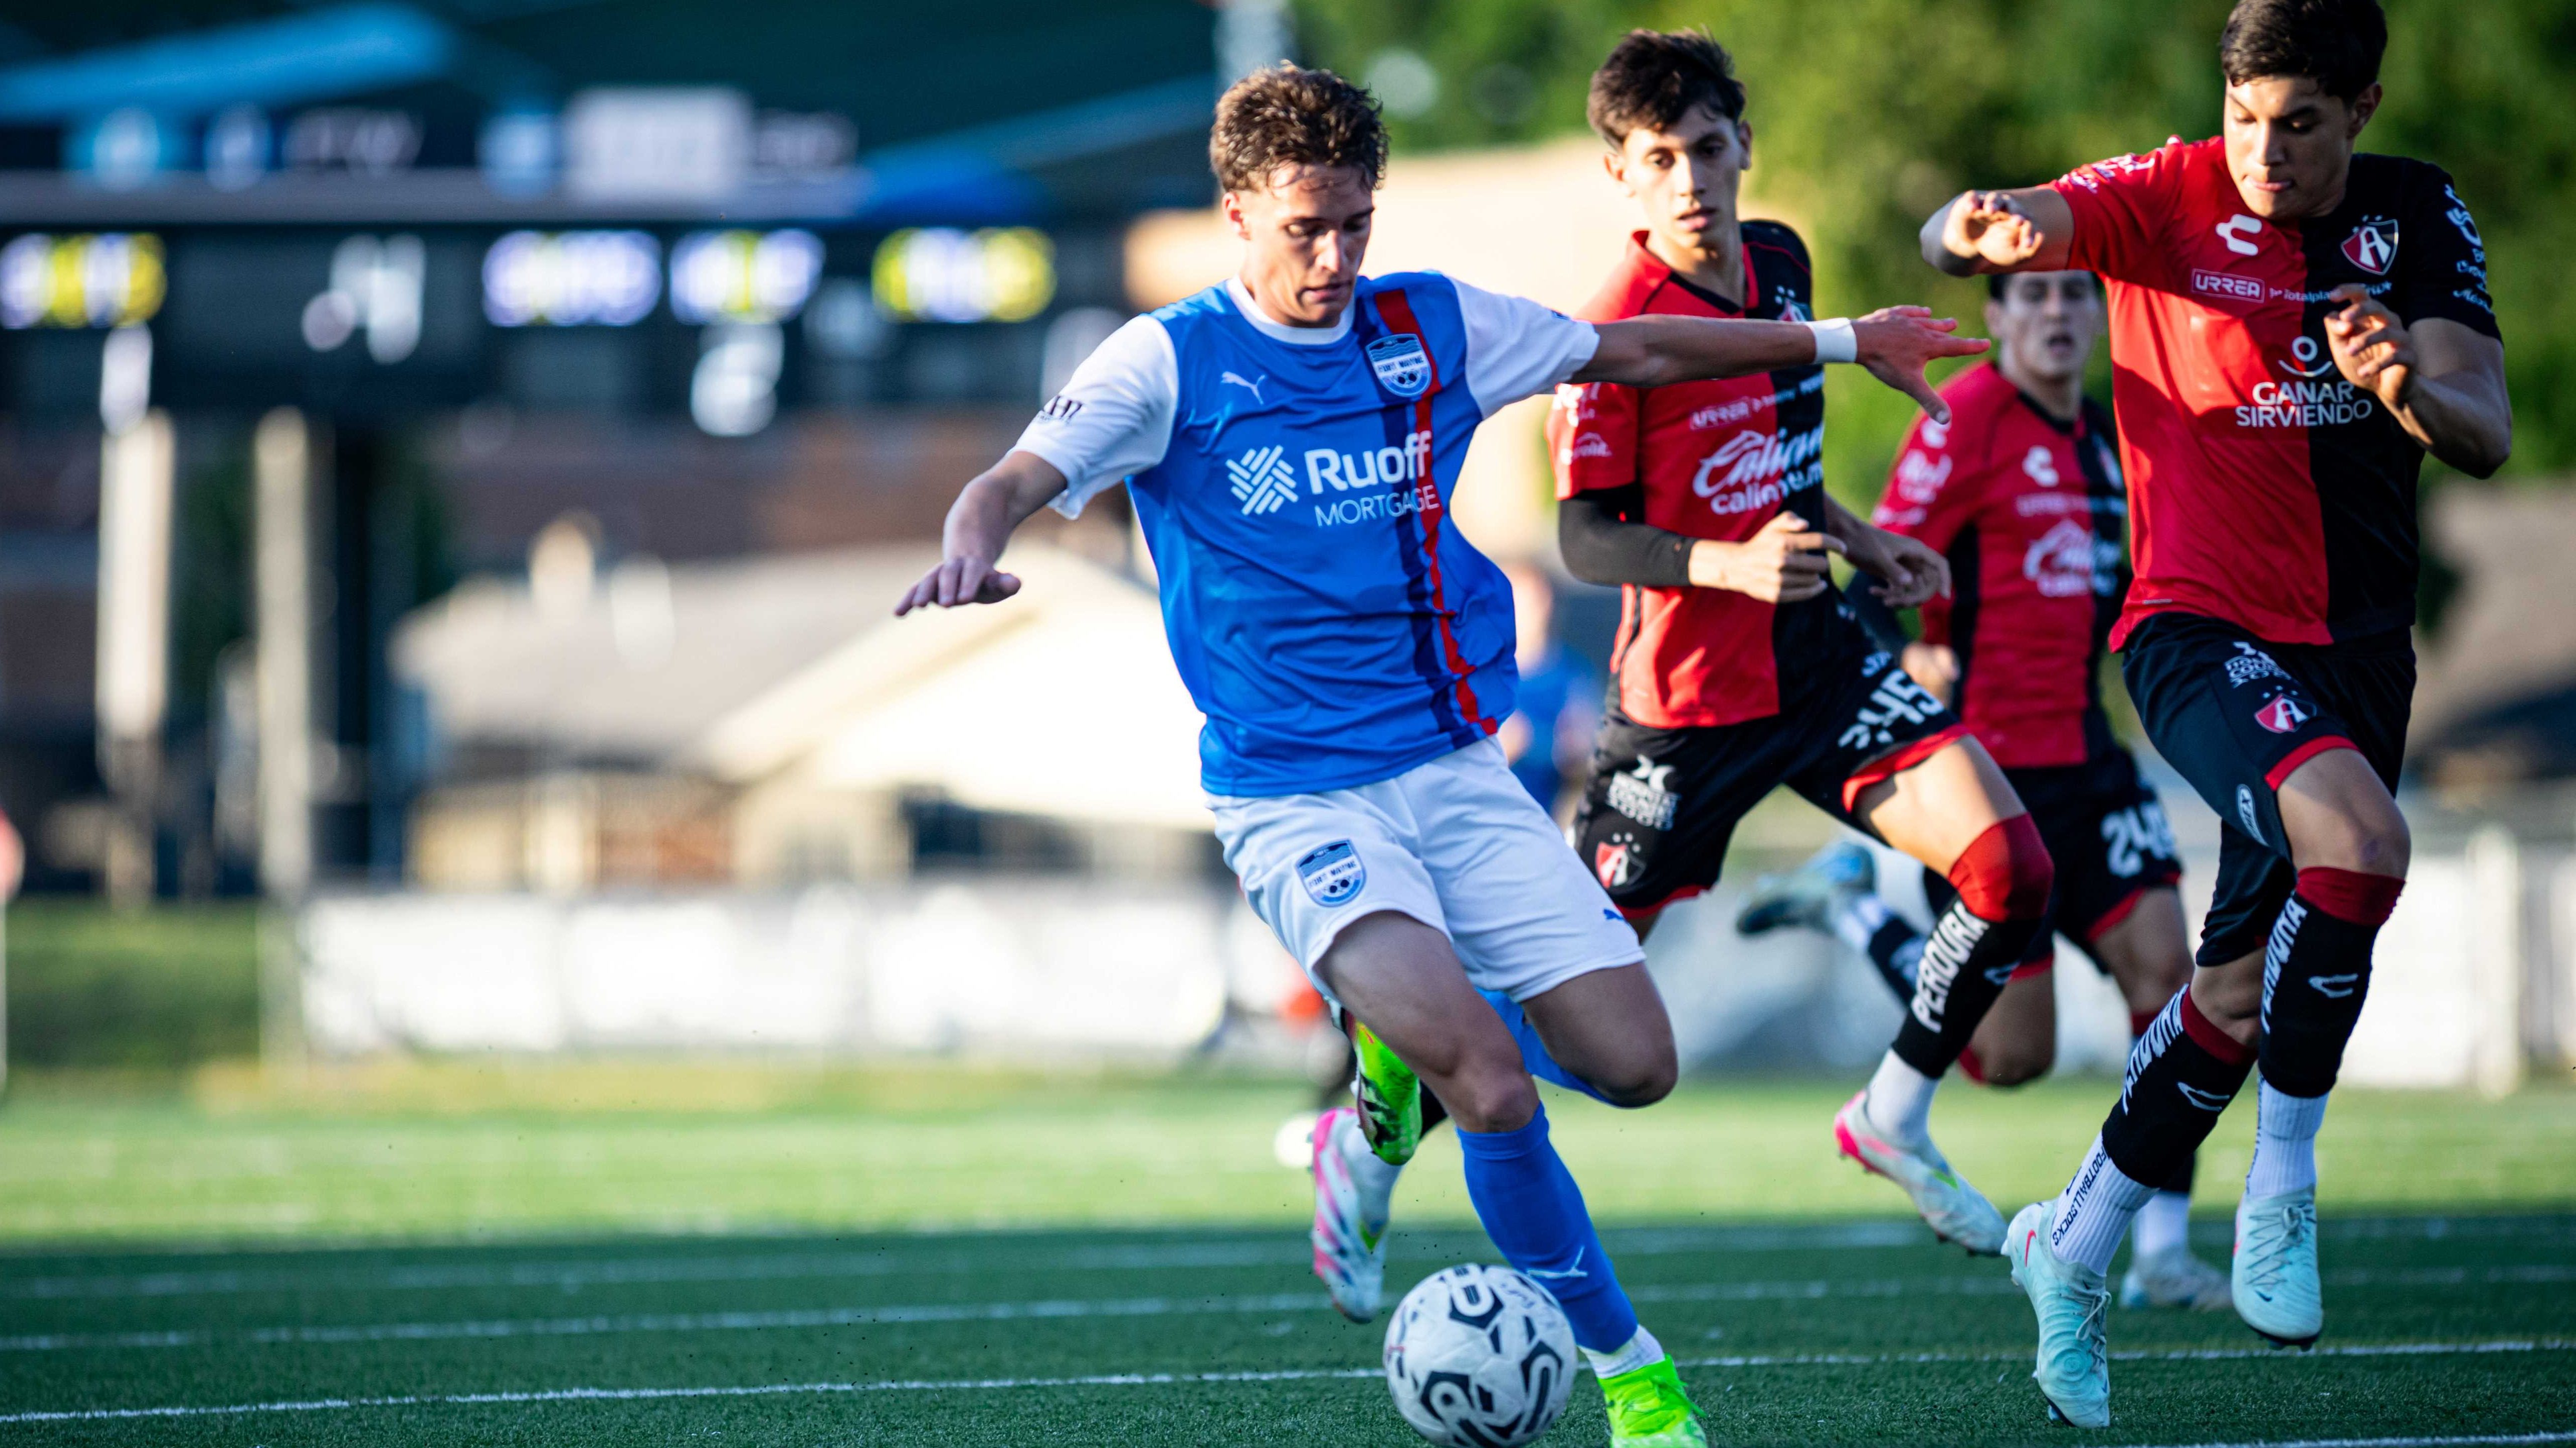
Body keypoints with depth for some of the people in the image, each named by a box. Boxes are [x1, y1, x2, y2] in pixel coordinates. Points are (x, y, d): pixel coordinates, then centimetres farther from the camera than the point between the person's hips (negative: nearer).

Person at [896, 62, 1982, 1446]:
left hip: (1454, 769, 5)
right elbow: (1019, 479, -16)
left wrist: (1836, 339, 25)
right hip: (1294, 799, -5)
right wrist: (972, 544, -40)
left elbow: (1633, 351, 20)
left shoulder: (1432, 328, 6)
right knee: (1497, 1092, -24)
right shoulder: (1172, 361, -6)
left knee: (1634, 1063, -6)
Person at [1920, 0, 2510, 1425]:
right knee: (2356, 838, -32)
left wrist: (2410, 386, -31)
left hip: (2356, 649, 5)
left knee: (2247, 983, 7)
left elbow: (2485, 434, -7)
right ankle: (2282, 1187, -17)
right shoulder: (2171, 201, -8)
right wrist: (1979, 229, -49)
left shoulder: (2418, 218, 2)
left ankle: (2073, 1244, 26)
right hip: (2203, 625, -5)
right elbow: (1977, 231, -23)